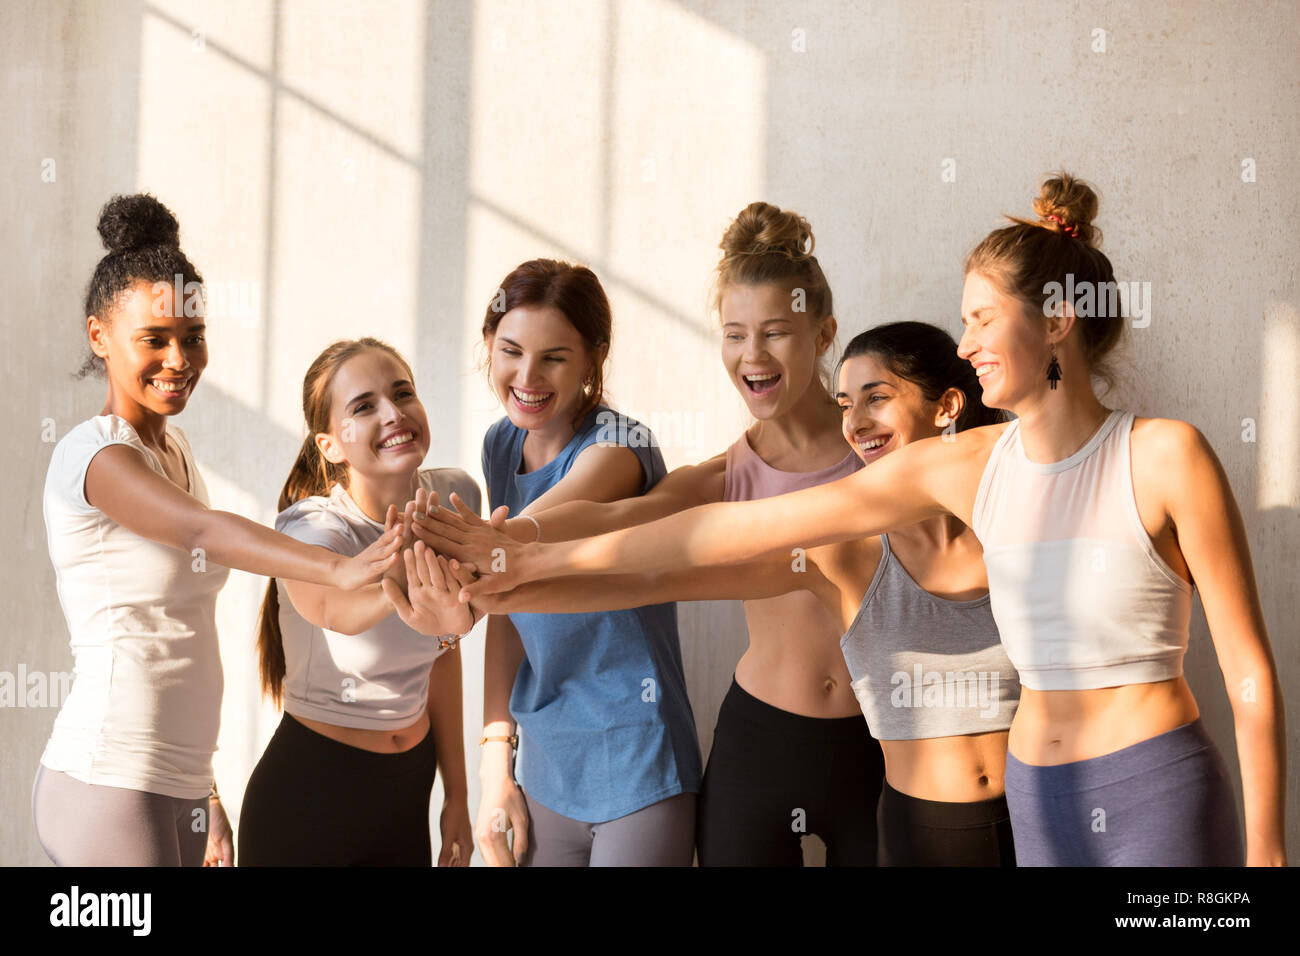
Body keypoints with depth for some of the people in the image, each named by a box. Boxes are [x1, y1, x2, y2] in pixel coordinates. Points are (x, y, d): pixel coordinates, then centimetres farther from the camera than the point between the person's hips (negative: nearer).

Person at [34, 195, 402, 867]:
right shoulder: (91, 453, -12)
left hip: (176, 788, 8)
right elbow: (204, 530, -33)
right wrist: (341, 569, -48)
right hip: (108, 788, -8)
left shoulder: (172, 450, 15)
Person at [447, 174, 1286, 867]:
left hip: (1156, 798, -4)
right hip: (1042, 801, 5)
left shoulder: (1165, 456, -10)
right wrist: (547, 559, 4)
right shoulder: (964, 466, 2)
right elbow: (743, 529, 4)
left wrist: (1266, 848, -8)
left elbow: (1249, 668, -7)